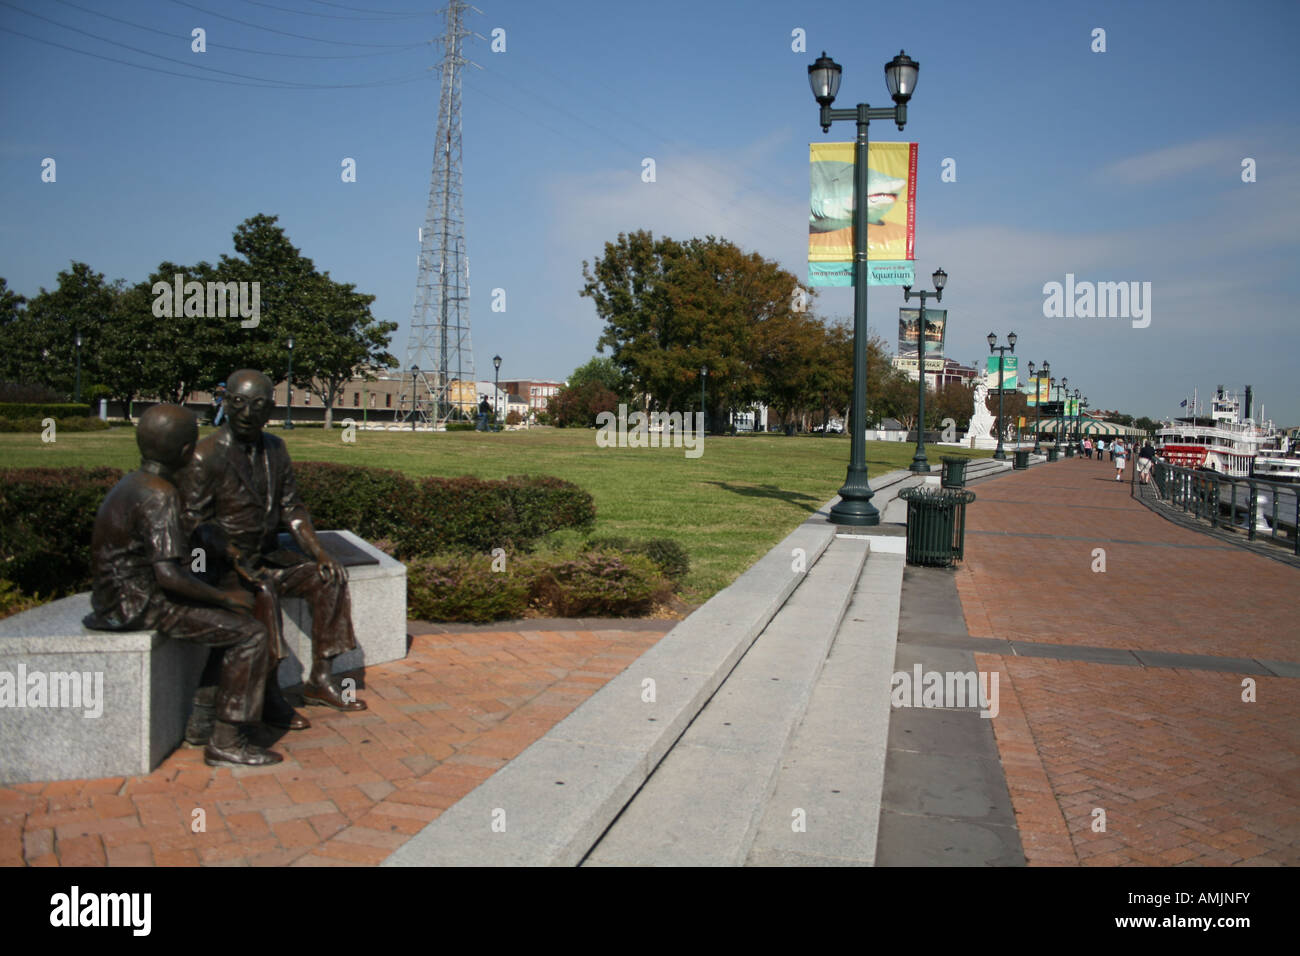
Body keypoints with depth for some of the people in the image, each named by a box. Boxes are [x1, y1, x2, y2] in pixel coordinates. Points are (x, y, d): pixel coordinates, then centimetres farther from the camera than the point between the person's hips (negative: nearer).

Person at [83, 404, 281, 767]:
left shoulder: (132, 484, 11)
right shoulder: (158, 495, -20)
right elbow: (169, 574, -27)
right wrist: (224, 596, -14)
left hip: (127, 596, 10)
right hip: (139, 605, -10)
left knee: (236, 616, 19)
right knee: (251, 635, -13)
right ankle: (225, 743, -9)